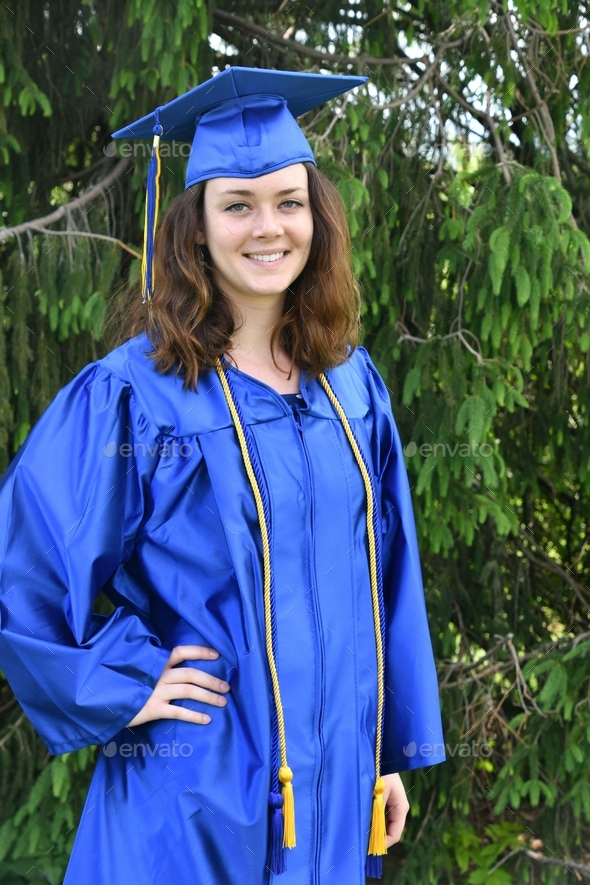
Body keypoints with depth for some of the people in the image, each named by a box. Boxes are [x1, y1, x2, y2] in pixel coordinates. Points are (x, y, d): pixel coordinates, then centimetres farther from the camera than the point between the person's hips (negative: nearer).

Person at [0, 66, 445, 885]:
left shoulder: (352, 386, 4)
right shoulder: (130, 392, -12)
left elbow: (384, 581, 9)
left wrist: (393, 753, 9)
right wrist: (126, 685, -11)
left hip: (336, 786, 5)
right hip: (197, 797, -4)